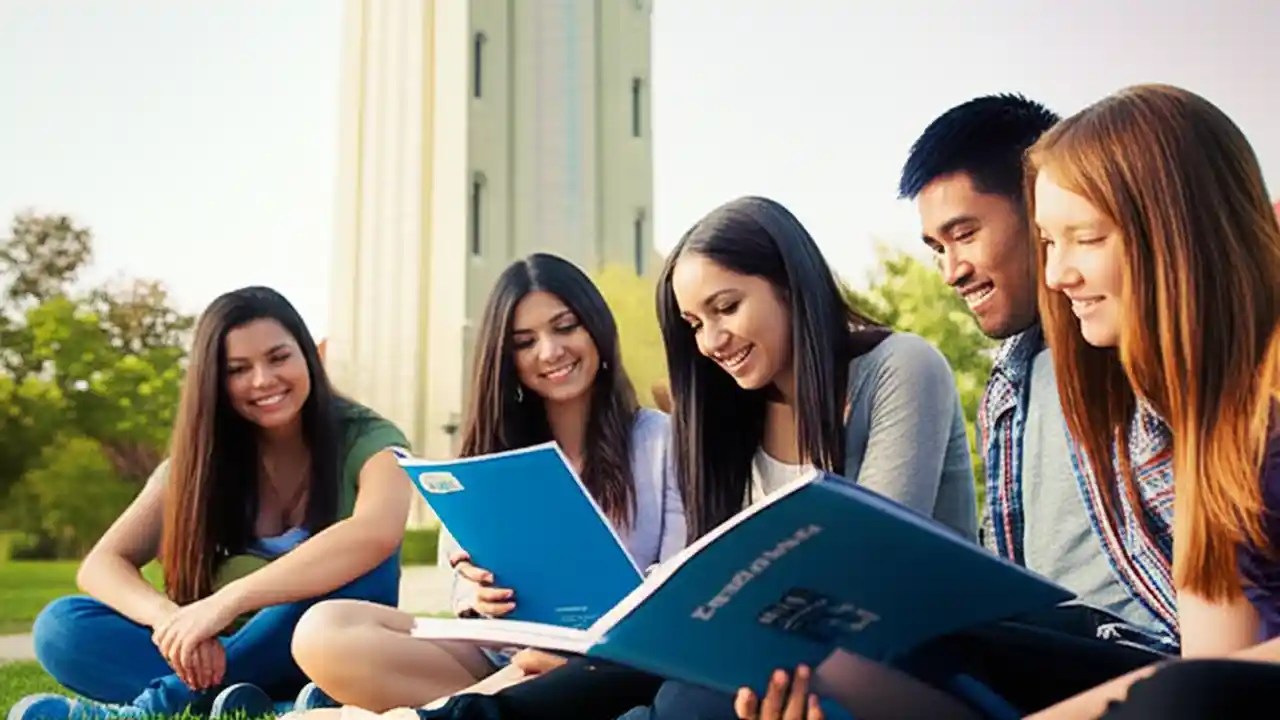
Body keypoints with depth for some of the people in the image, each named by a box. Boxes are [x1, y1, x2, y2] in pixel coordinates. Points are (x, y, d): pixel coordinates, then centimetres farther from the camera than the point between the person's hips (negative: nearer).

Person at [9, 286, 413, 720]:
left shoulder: (366, 439, -11)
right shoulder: (200, 460, 0)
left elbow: (378, 533, -34)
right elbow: (101, 564, -7)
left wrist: (226, 601, -40)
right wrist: (169, 618, -29)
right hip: (241, 662, 3)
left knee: (359, 565, -33)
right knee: (61, 626, -15)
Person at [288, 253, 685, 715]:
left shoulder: (661, 440, 4)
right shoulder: (494, 452, 15)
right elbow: (469, 593, 10)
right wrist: (478, 598, -15)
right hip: (500, 655, 4)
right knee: (324, 630, -20)